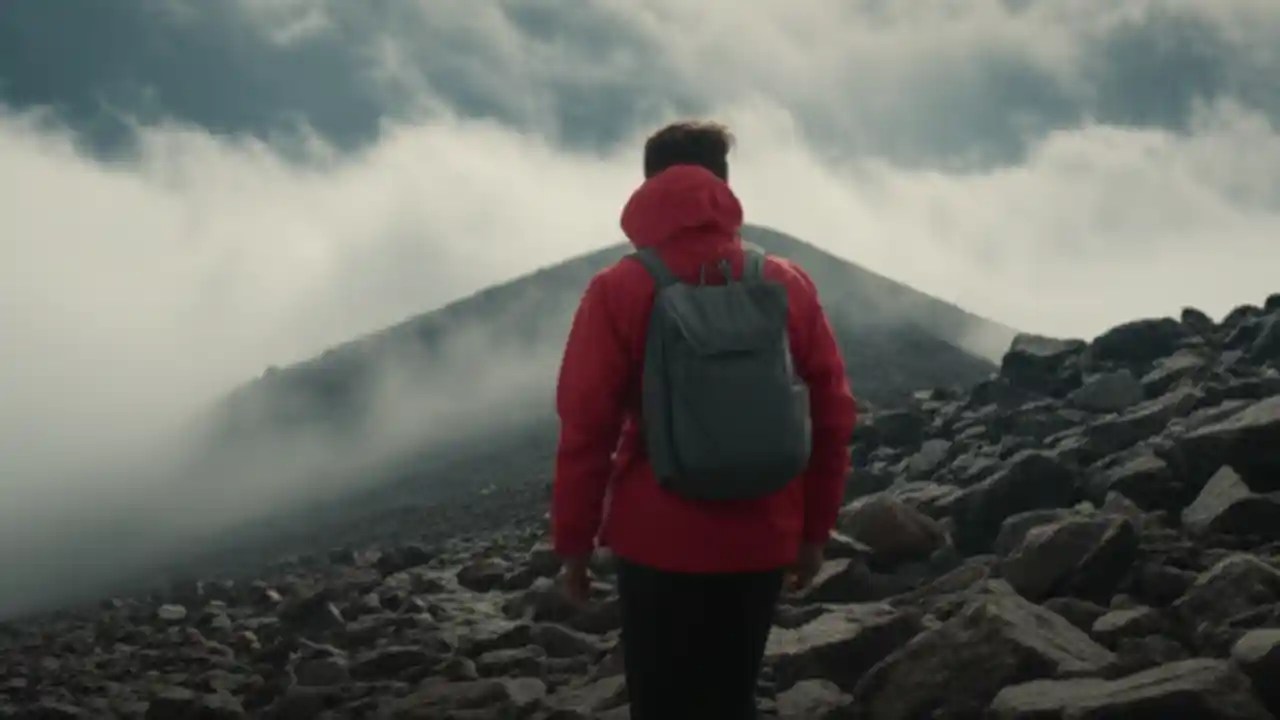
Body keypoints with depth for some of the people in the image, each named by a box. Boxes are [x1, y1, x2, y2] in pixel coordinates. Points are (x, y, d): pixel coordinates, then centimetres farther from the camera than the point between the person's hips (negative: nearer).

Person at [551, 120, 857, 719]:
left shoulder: (619, 291, -7)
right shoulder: (788, 285, 1)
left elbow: (585, 426, -9)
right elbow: (832, 417, 4)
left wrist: (574, 540, 1)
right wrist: (813, 530, 13)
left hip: (658, 543, -3)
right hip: (760, 544, 3)